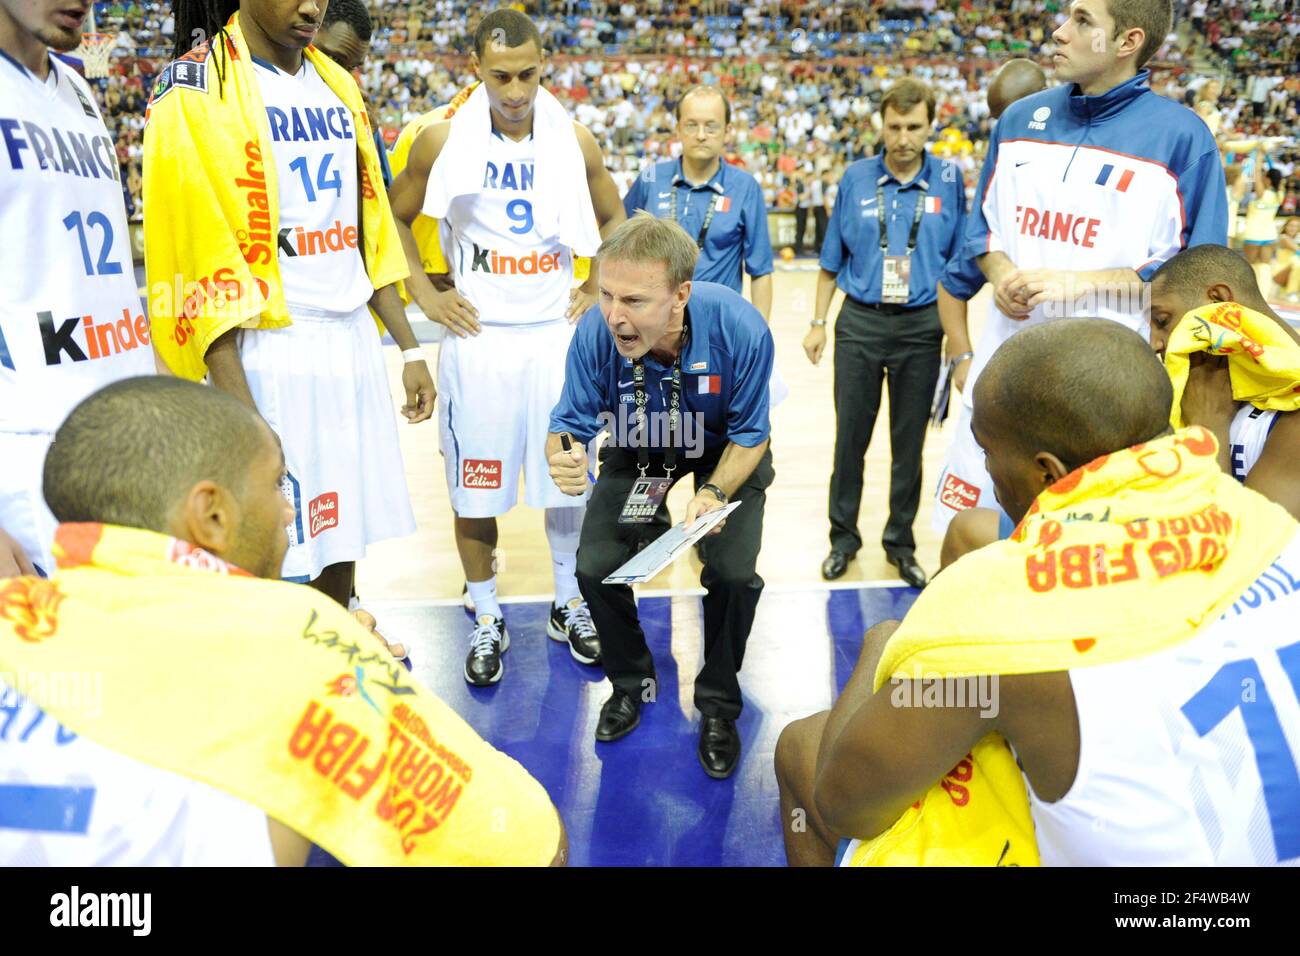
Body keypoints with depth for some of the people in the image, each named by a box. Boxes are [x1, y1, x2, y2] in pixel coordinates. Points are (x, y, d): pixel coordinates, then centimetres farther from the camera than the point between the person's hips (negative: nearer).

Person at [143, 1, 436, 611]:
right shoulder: (196, 90, -7)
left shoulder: (338, 86, 14)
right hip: (268, 351, -6)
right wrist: (240, 408, -18)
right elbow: (203, 262, -13)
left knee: (341, 548, 13)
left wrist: (409, 348, 13)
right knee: (280, 569, -1)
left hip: (353, 341, 6)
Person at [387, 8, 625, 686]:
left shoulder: (574, 140, 0)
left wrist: (595, 288, 7)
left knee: (568, 479, 8)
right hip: (477, 337, -1)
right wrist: (422, 293, 0)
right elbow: (393, 218, 8)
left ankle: (569, 606, 27)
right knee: (475, 488, 4)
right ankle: (486, 620, 22)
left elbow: (613, 219, 16)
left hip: (557, 333, 2)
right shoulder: (443, 141, -5)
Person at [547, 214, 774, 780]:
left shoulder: (740, 330, -35)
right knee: (595, 567, -12)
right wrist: (563, 458, -44)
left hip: (725, 453, -1)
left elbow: (750, 436, -20)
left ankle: (718, 703, 10)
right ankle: (631, 682, 19)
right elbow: (569, 423, -20)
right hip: (638, 451, 2)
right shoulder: (595, 333, -32)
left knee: (733, 573, -20)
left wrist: (714, 493, -37)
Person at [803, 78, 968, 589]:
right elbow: (832, 261, 7)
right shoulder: (856, 178, 2)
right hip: (860, 322, 1)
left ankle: (900, 542, 24)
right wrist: (818, 323, 6)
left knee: (909, 442, 9)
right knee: (850, 437, 7)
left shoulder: (949, 179, 0)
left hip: (921, 326, 0)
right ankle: (843, 537, 23)